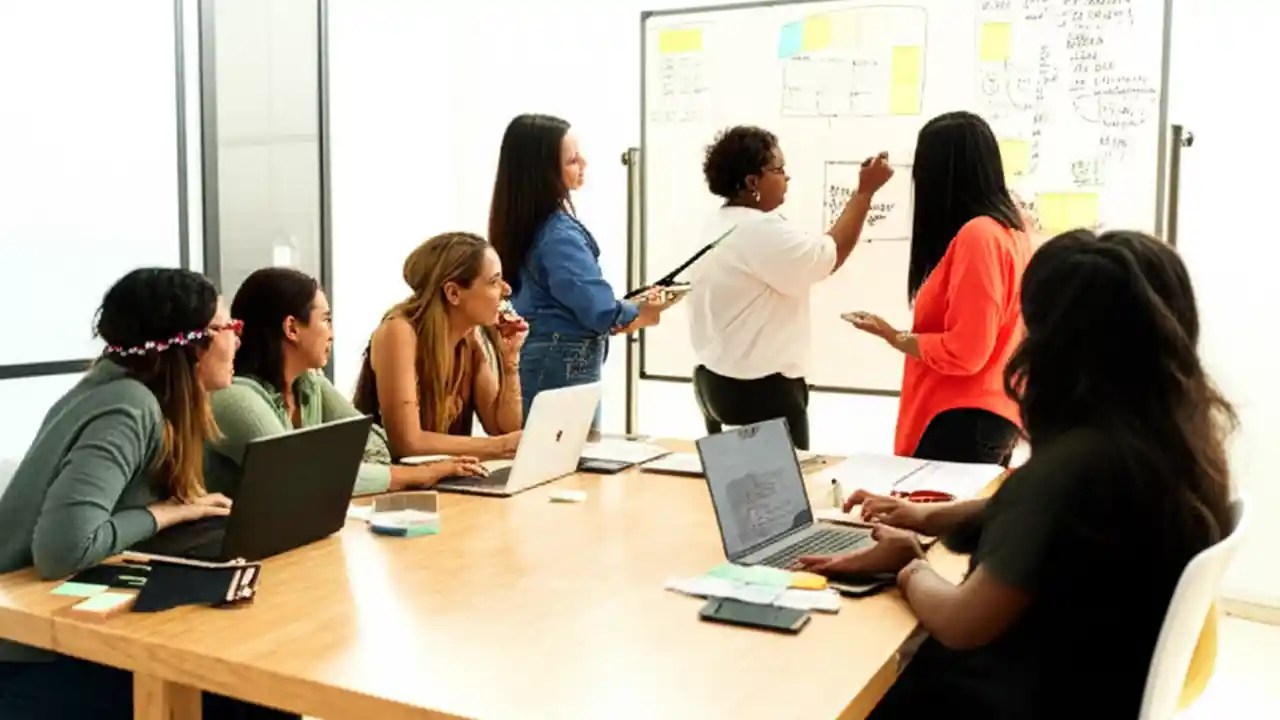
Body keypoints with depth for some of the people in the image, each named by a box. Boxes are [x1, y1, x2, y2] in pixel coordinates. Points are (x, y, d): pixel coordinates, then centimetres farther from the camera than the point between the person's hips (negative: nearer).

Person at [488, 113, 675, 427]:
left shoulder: (518, 223, 8)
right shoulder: (559, 233, -21)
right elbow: (599, 310, -22)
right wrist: (639, 314, -3)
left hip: (532, 360, 9)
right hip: (562, 367, -9)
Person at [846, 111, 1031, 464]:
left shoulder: (976, 236, -18)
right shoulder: (1008, 228, 10)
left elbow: (963, 352, -19)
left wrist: (895, 337, -8)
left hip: (965, 420, -10)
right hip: (993, 414, 10)